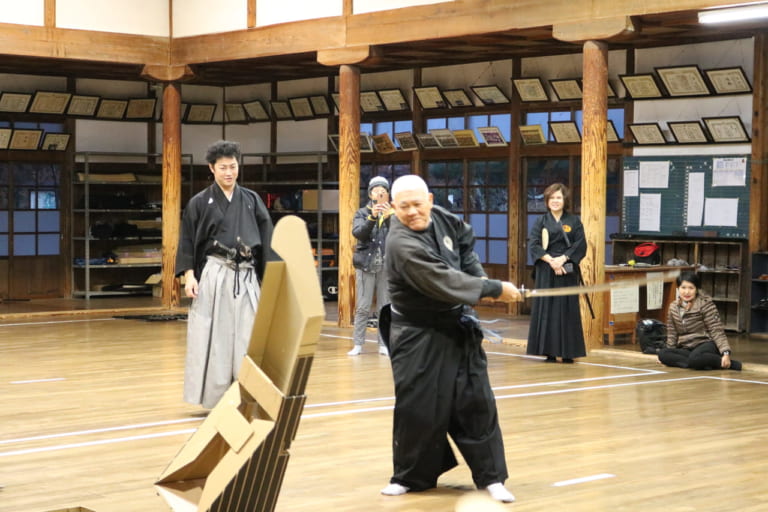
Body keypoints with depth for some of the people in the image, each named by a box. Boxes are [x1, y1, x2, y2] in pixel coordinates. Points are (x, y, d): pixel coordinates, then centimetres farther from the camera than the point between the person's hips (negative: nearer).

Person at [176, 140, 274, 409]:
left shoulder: (252, 200, 10)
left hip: (246, 276, 3)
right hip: (213, 275, -3)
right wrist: (189, 275, -9)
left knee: (246, 337, 2)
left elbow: (267, 239, 11)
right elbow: (187, 241, 2)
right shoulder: (200, 202, 2)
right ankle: (214, 395, 3)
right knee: (213, 337, -4)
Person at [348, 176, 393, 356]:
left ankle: (383, 344, 7)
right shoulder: (362, 213, 7)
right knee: (362, 307, -1)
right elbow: (357, 233, -10)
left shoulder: (393, 214, 5)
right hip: (366, 265, 0)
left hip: (387, 266, 0)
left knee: (385, 307, 2)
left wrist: (388, 218, -25)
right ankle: (358, 344, 3)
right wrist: (372, 217, -24)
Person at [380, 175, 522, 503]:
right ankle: (411, 476, 18)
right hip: (419, 335, -6)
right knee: (417, 406, -2)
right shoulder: (402, 245, -26)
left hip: (457, 326, 6)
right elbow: (444, 281, -29)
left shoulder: (440, 218, -4)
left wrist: (480, 277, 1)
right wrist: (495, 289, -23)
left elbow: (466, 240, 17)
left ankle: (490, 475, 10)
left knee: (475, 400, 3)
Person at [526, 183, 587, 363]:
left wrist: (563, 258, -14)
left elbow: (580, 245, -2)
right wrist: (550, 260, -15)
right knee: (546, 310, -1)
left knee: (567, 310, -1)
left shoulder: (574, 221, 7)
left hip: (567, 271, 0)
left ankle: (567, 352, 4)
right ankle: (549, 351, 3)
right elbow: (533, 245, -2)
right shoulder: (541, 221, 8)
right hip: (545, 272, 0)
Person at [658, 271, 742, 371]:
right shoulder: (673, 307, 8)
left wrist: (726, 352, -24)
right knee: (662, 353, -25)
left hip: (706, 345, -6)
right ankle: (707, 364, -28)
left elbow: (716, 330, -12)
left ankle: (730, 363, -19)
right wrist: (670, 355, 11)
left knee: (695, 357, -41)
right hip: (686, 349, 6)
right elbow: (672, 334, 18)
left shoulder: (706, 304, -6)